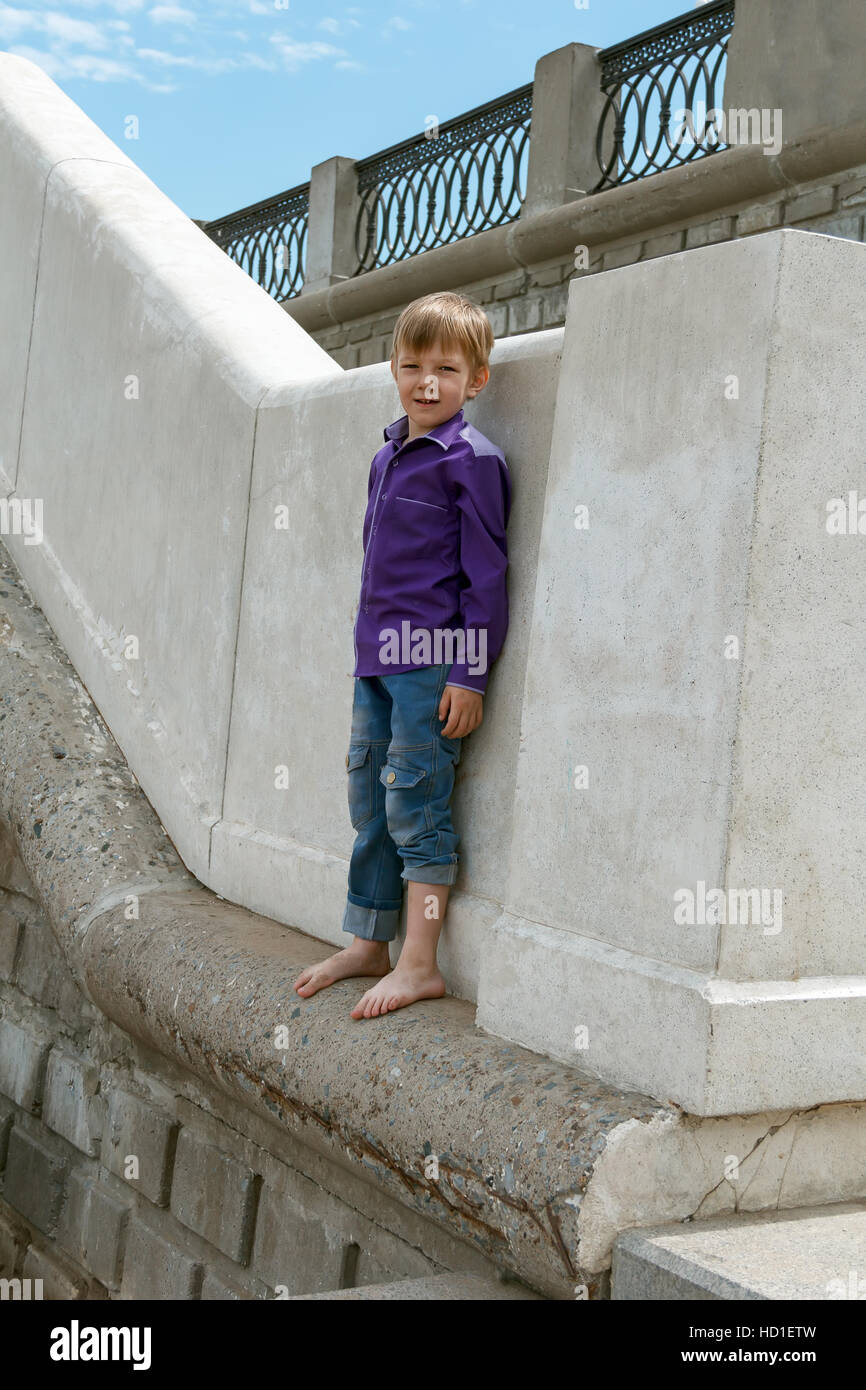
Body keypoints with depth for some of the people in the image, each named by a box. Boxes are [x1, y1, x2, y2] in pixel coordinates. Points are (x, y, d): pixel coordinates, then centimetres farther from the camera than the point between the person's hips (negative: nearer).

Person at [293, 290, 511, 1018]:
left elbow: (487, 574, -11)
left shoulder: (472, 460, -9)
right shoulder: (387, 456, 14)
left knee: (416, 804, -4)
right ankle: (368, 944, 26)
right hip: (378, 657, 8)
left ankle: (420, 964, 6)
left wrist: (471, 673, -15)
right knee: (370, 800, 13)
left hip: (433, 661, -8)